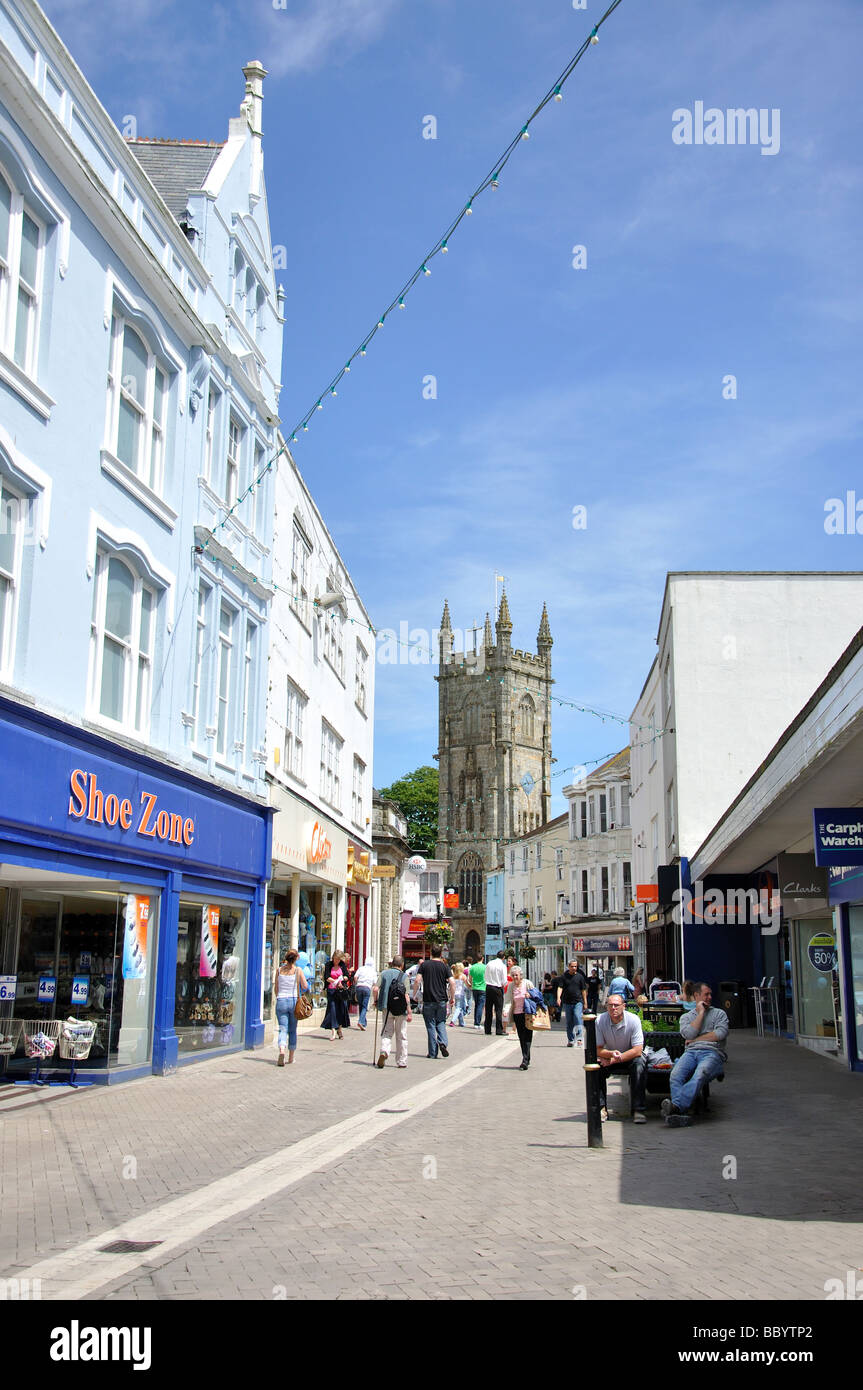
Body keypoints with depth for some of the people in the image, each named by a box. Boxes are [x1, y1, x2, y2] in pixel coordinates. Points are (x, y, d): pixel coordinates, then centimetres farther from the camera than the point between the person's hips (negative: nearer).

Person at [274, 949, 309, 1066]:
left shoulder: (279, 970, 4)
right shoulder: (297, 970, -2)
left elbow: (276, 988, 10)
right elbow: (305, 986, -4)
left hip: (281, 1001, 1)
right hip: (294, 1000, -1)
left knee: (283, 1029, -3)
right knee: (292, 1030, 13)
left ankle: (281, 1051, -28)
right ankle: (291, 1057, 19)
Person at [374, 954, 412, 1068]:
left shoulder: (384, 973, 4)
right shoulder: (403, 976, -3)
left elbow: (376, 988, -5)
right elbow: (406, 995, -10)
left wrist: (376, 1001, 10)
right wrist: (409, 1012, -8)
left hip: (386, 1007, 2)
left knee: (387, 1032, 10)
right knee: (401, 1036, 10)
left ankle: (384, 1051, -17)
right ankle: (401, 1062, 15)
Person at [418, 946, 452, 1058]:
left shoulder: (424, 965, 1)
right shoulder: (445, 966, 2)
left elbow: (417, 979, -8)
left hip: (428, 1000, -1)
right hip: (441, 1000, 1)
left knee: (430, 1026, 4)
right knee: (441, 1023, 14)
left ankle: (433, 1052, 4)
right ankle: (443, 1043, -10)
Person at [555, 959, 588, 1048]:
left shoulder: (580, 976, 6)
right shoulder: (563, 976, 5)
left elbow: (583, 990, 10)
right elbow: (560, 987, -3)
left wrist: (585, 1002, 8)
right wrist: (558, 997, -20)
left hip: (578, 1001, -1)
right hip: (567, 1002, 1)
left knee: (578, 1018, -17)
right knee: (569, 1022, 7)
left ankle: (579, 1038, -18)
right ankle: (570, 1040, 15)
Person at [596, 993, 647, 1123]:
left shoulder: (633, 1020, -20)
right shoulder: (600, 1021, -16)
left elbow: (638, 1050, -23)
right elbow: (597, 1049, -14)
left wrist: (614, 1059, -29)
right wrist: (611, 1054, -36)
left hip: (631, 1056, -2)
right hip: (609, 1056, 2)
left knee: (639, 1064, -33)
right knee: (596, 1064, -27)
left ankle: (639, 1110, -27)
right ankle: (601, 1108, -18)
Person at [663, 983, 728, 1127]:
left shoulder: (719, 1013, 23)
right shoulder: (686, 1016, 26)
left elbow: (721, 1034, 2)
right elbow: (689, 1034, 4)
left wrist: (695, 1039, 3)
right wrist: (701, 1012, 9)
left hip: (712, 1052, -2)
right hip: (691, 1052, 3)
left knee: (700, 1075, -38)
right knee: (676, 1075, -32)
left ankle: (675, 1106, -55)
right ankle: (682, 1112, -48)